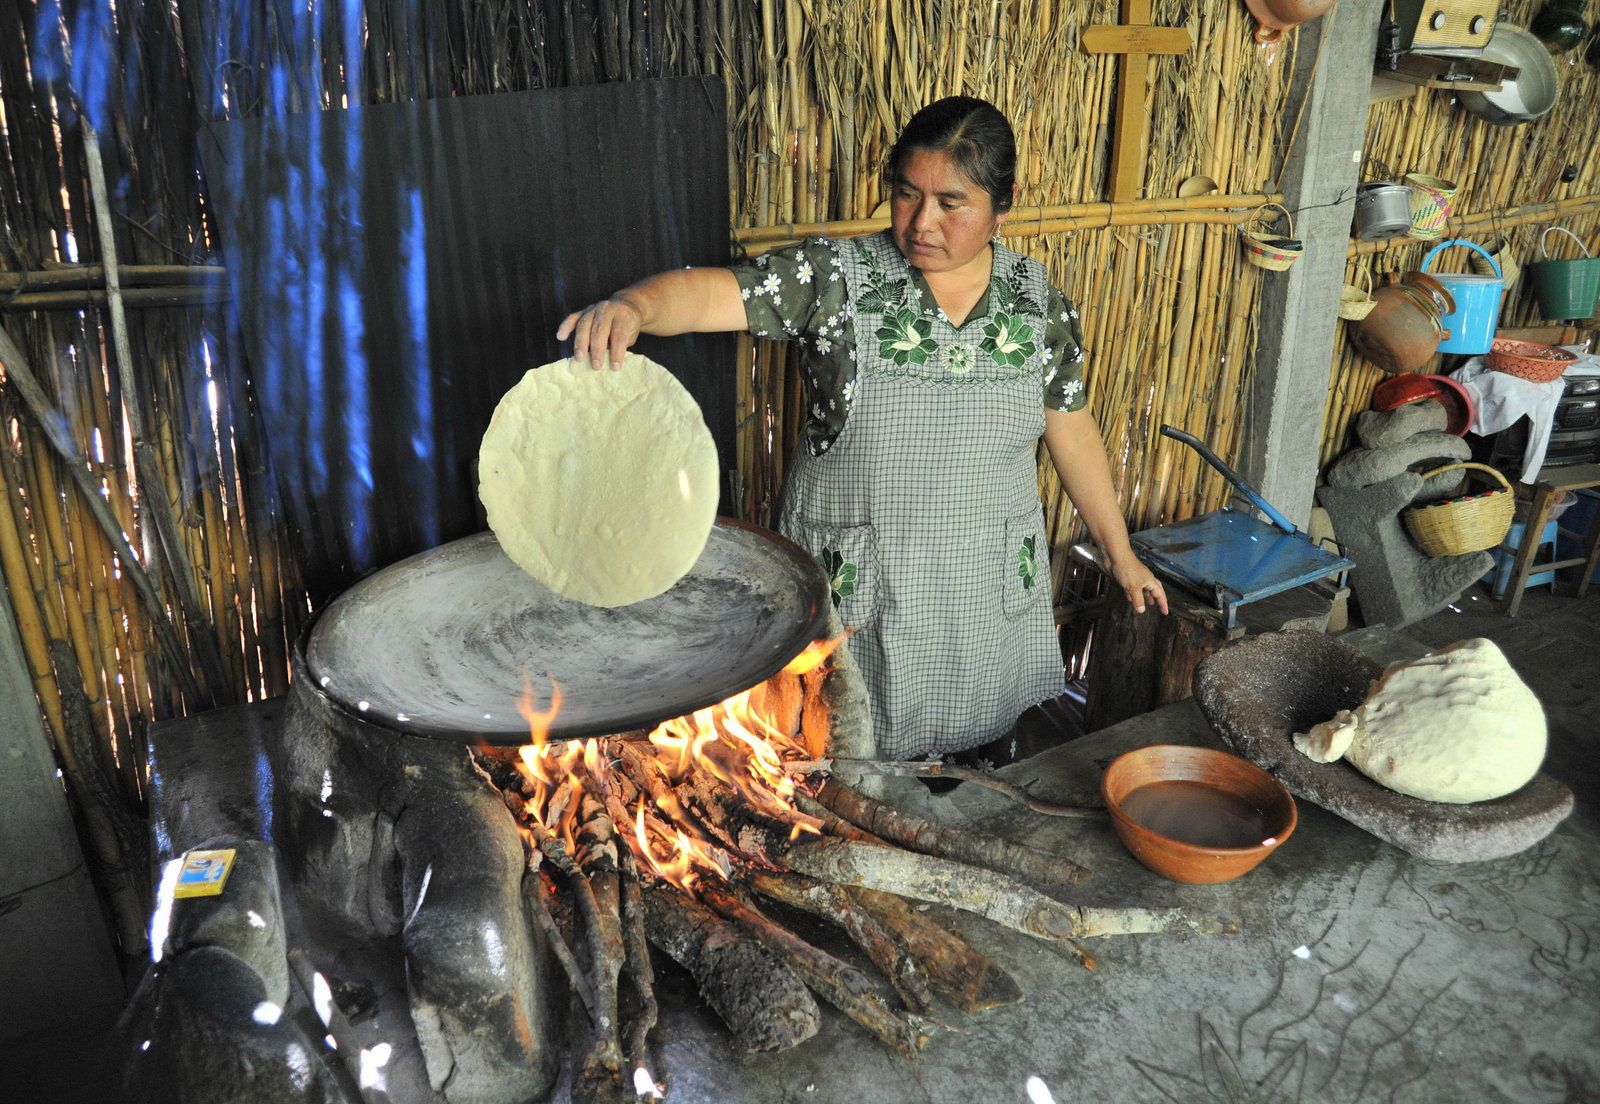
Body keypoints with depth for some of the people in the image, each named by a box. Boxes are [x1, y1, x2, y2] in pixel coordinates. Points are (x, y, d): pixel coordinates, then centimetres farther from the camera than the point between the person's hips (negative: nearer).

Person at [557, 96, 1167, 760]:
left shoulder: (1037, 301, -1)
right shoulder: (837, 278, -11)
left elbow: (1070, 429, 8)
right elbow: (712, 292, -23)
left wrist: (1120, 553, 14)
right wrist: (631, 306, -45)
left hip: (990, 597, 3)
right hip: (852, 593, -2)